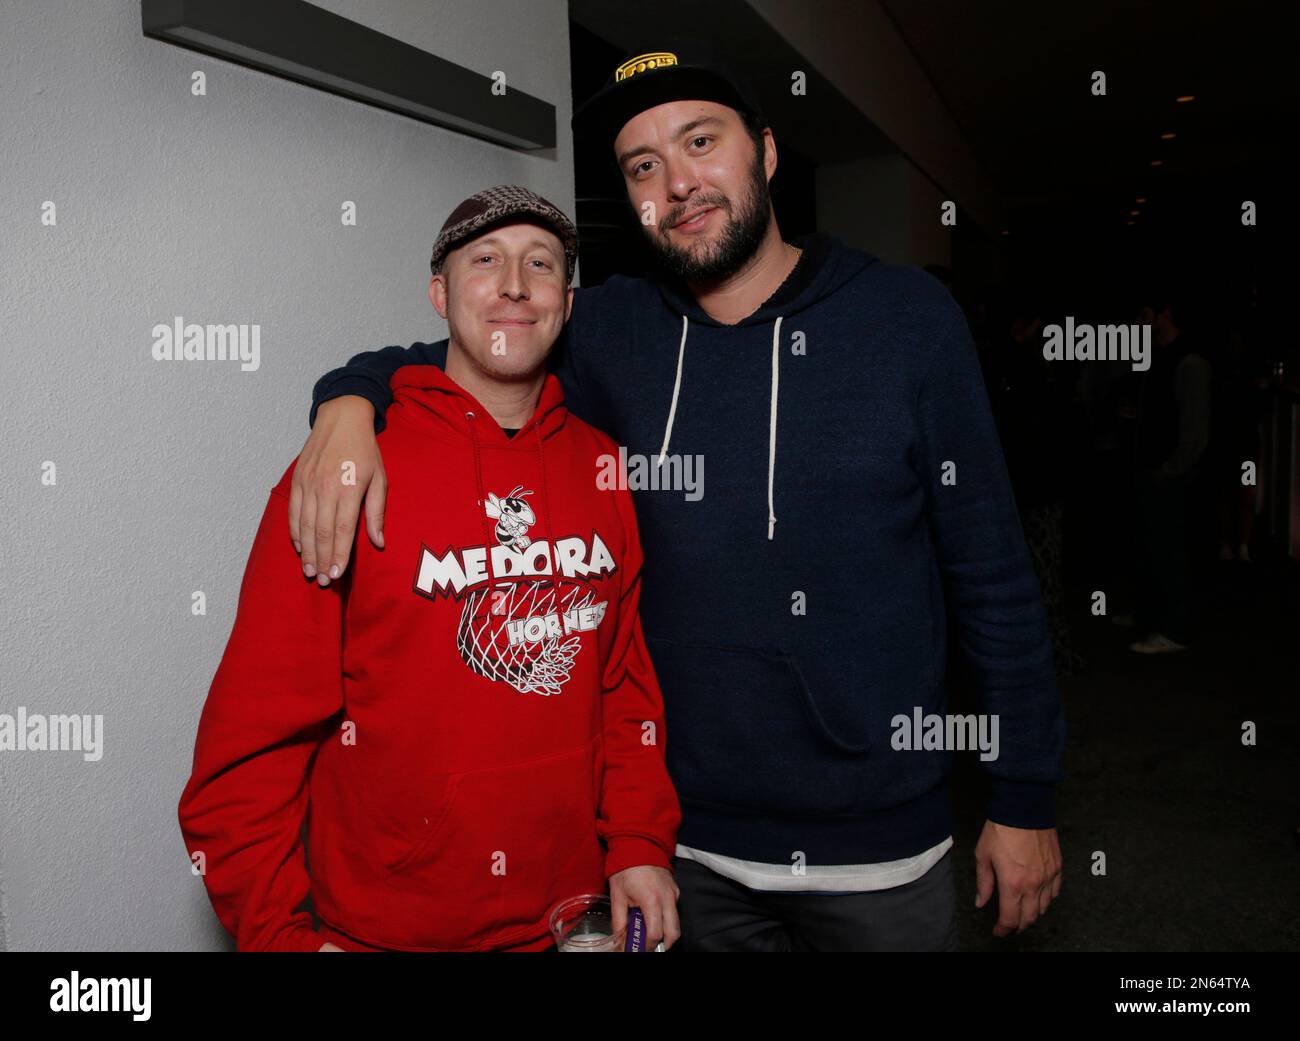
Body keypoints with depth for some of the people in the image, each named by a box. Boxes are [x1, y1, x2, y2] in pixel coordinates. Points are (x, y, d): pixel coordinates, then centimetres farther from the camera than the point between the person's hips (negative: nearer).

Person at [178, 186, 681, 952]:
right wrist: (283, 934, -12)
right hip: (382, 931, -3)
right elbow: (254, 732, -11)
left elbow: (627, 679, 5)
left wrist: (640, 845, -2)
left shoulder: (602, 466, -1)